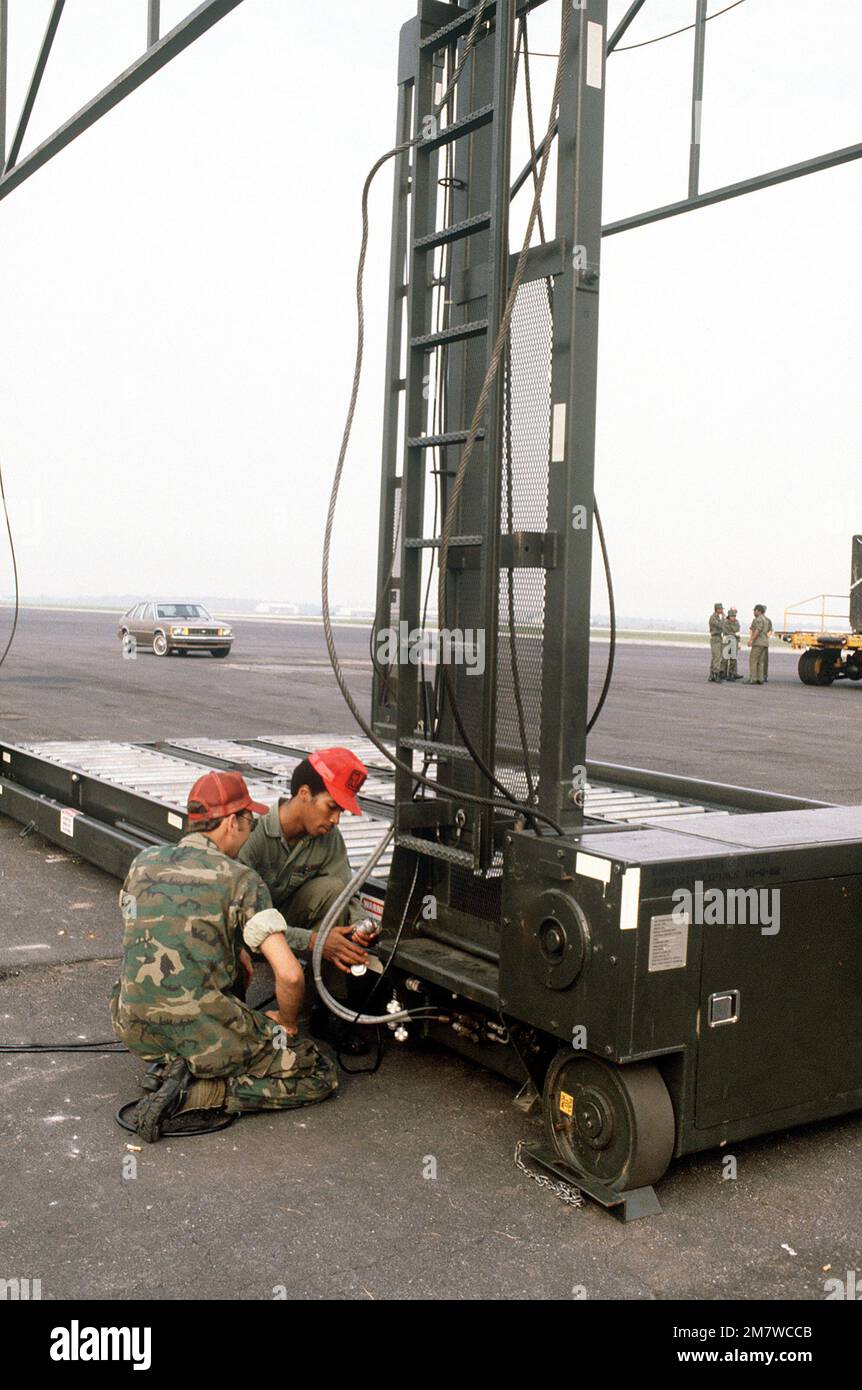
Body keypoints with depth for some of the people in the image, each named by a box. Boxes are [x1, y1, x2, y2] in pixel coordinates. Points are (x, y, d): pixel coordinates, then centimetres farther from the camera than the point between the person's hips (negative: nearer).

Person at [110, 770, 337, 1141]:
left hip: (135, 1028, 7)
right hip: (202, 1032, -7)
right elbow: (290, 975, -17)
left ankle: (171, 1067, 13)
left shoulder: (144, 862, 6)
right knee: (318, 1076, 7)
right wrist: (287, 1025, 4)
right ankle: (196, 1092, -8)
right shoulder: (241, 880, -10)